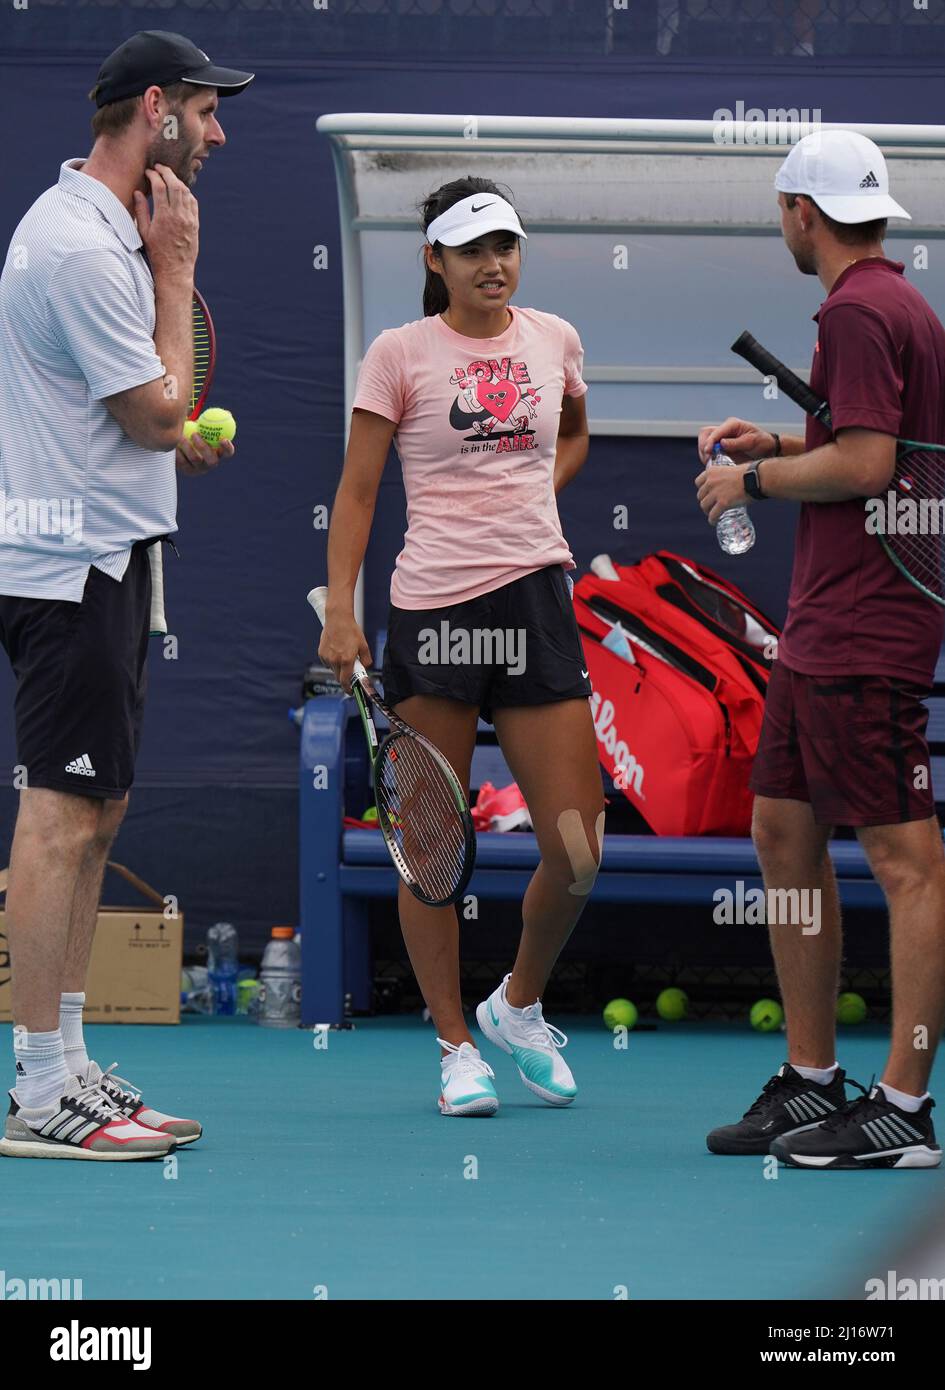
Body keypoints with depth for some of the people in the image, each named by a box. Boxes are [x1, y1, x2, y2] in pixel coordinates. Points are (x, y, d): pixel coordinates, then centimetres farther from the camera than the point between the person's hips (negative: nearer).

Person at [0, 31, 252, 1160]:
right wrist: (175, 269, -7)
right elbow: (156, 413, -14)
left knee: (91, 813, 12)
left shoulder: (102, 226, 16)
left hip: (94, 553, 11)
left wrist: (178, 436, 6)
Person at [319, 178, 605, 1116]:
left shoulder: (554, 340, 10)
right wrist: (339, 610, -8)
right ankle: (455, 1047, 13)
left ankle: (519, 1004, 24)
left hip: (537, 598, 3)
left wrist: (534, 491, 12)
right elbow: (357, 490, 0)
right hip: (432, 607, -3)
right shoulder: (400, 353, -1)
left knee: (577, 848, -1)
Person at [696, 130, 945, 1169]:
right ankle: (810, 1081, 20)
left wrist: (755, 480, -8)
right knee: (783, 832, 14)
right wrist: (780, 444, 19)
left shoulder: (860, 312, -14)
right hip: (819, 626, 11)